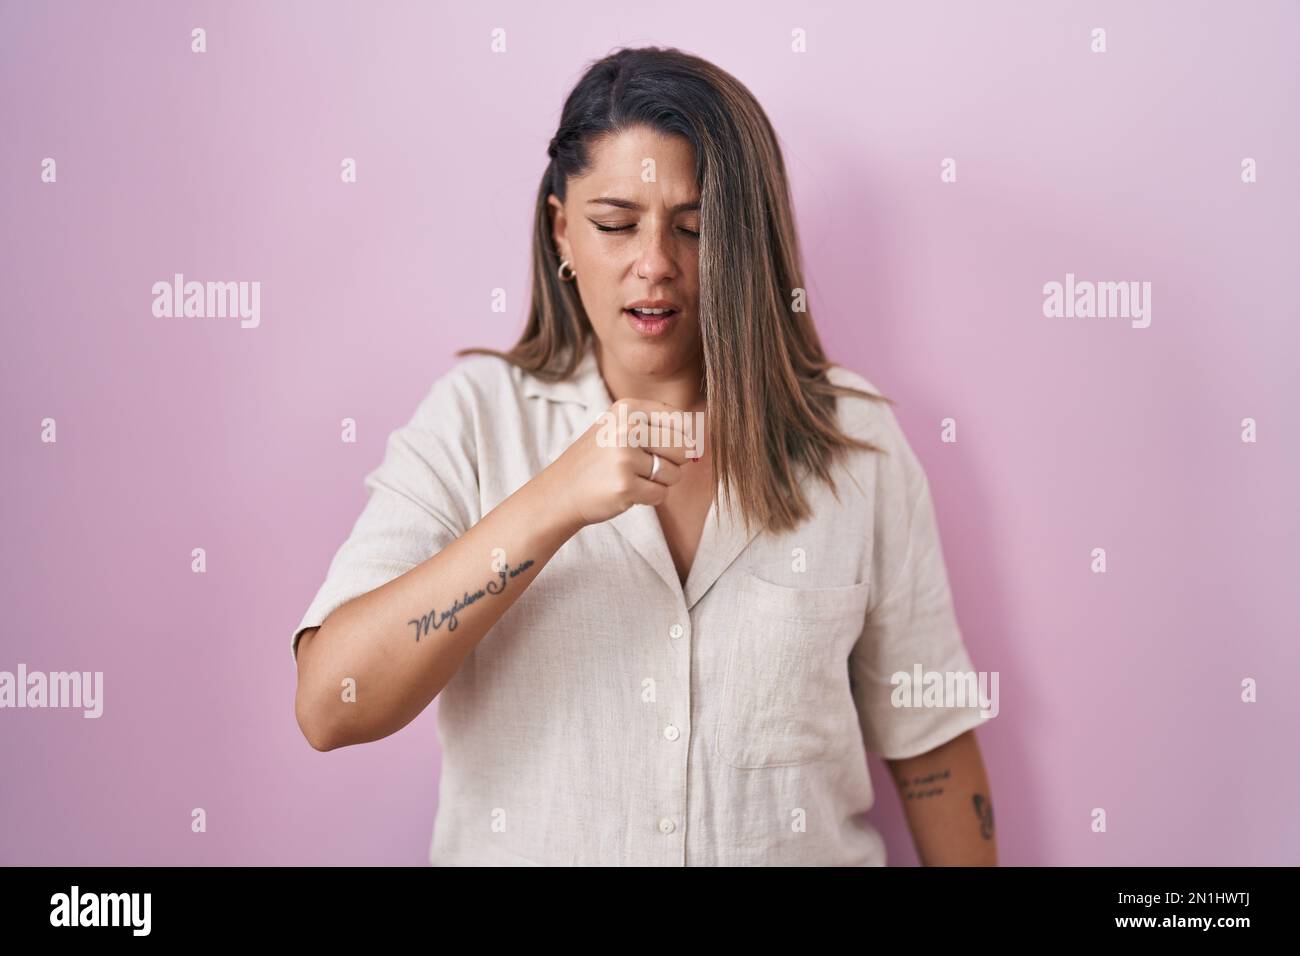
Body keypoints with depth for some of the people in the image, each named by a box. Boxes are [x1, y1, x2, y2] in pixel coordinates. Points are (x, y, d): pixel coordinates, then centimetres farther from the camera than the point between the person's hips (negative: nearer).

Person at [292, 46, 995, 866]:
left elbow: (927, 734, -4)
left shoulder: (853, 437, -9)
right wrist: (552, 504, -30)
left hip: (802, 845, 1)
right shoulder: (475, 415, -11)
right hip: (527, 843, 0)